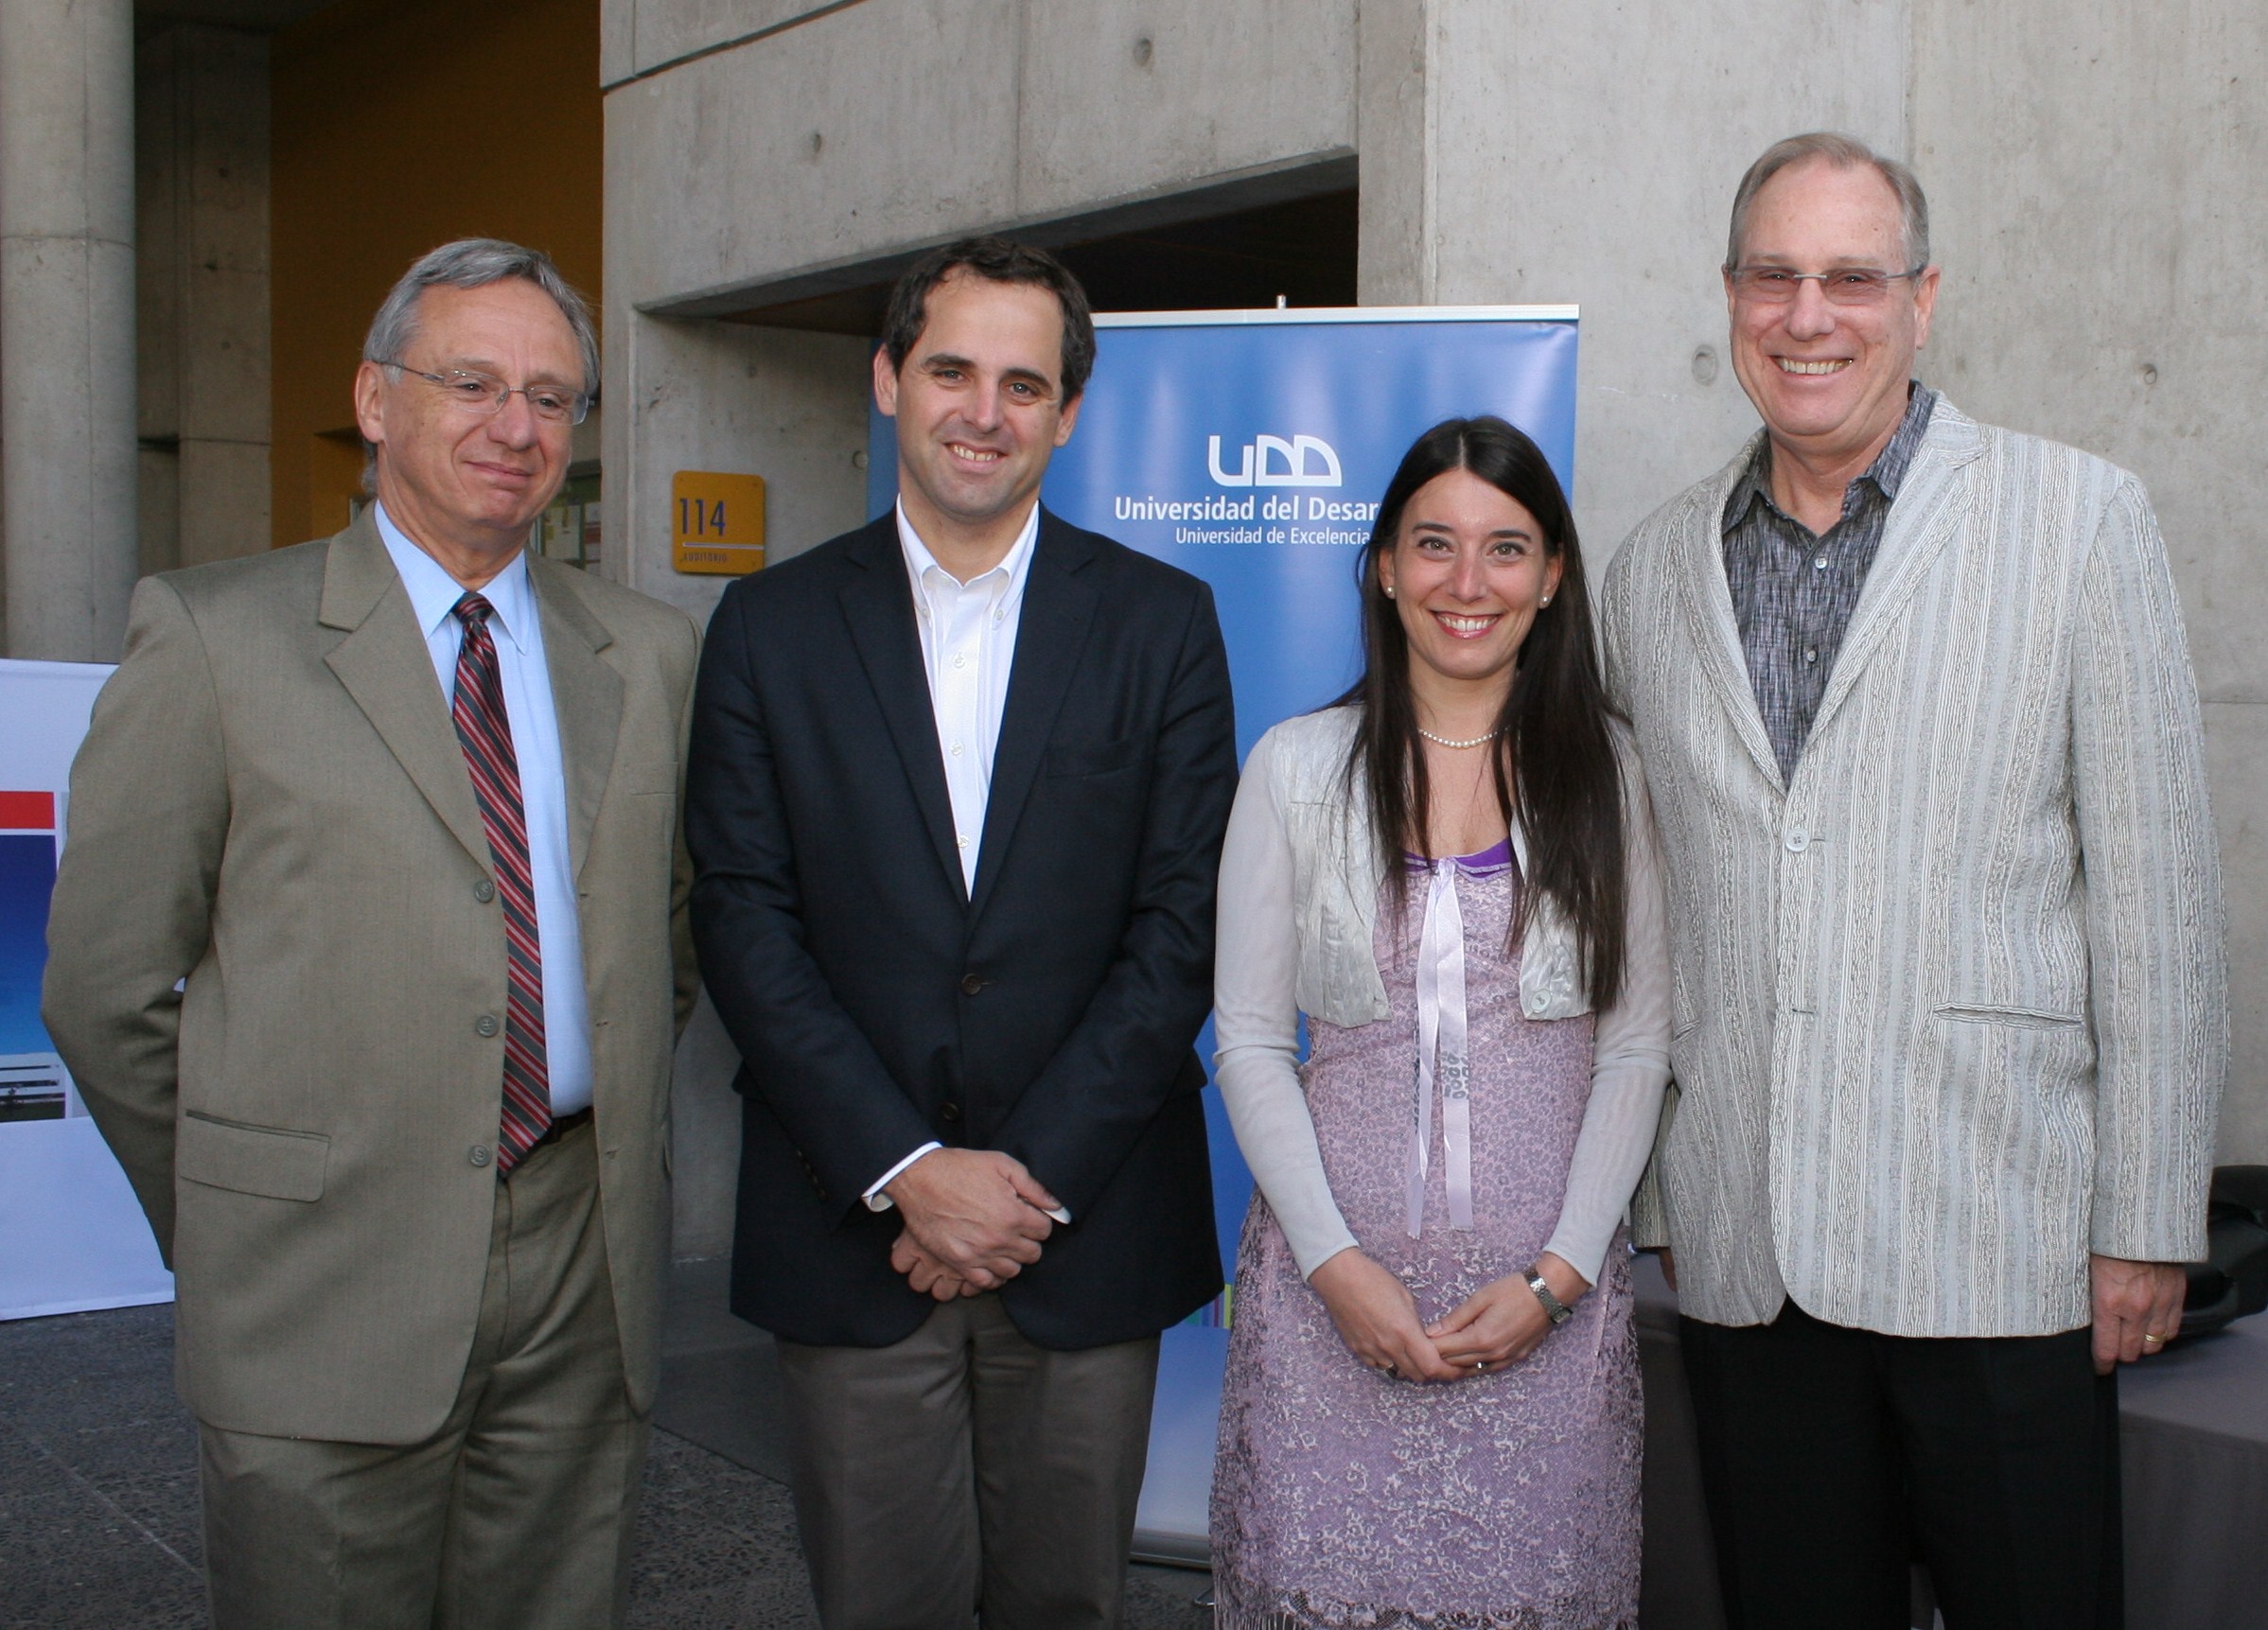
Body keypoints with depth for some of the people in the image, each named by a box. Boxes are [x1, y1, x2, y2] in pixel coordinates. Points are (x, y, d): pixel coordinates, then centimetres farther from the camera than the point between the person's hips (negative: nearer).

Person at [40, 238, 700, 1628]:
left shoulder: (650, 653, 8)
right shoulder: (214, 636, -3)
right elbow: (105, 984, -1)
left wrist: (619, 1141, 10)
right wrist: (232, 1219, 3)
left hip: (586, 1283, 4)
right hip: (323, 1291, -3)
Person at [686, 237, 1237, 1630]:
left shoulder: (1162, 623, 2)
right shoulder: (772, 628, 3)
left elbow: (1183, 923, -3)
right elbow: (745, 926, -3)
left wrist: (1033, 1172, -11)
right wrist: (907, 1170, -11)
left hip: (1088, 1229, 0)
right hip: (852, 1235, 0)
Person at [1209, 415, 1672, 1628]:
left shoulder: (1604, 772, 3)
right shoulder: (1297, 767, 2)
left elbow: (1637, 1044, 2)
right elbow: (1249, 1039, 0)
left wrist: (1558, 1273, -7)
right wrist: (1337, 1263, -9)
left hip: (1547, 1281, 1)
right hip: (1337, 1269, 0)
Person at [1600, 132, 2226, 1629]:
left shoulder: (2081, 519, -1)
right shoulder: (1655, 570, 9)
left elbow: (2158, 897, -3)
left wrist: (2148, 1226, -5)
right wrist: (1644, 1188, 11)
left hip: (2002, 1249, -3)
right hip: (1744, 1256, 3)